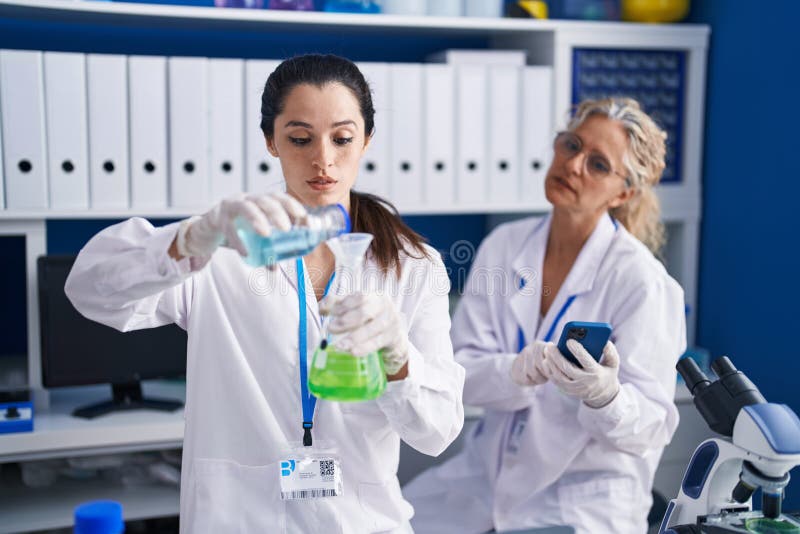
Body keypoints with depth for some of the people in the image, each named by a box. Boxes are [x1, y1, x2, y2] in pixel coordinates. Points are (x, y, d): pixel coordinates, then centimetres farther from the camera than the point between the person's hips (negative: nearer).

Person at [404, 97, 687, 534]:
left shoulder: (641, 280, -16)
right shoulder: (504, 245, -3)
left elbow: (652, 428, -16)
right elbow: (461, 373, -7)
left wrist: (604, 394, -37)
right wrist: (518, 372, -29)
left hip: (589, 493, -4)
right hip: (492, 468, 4)